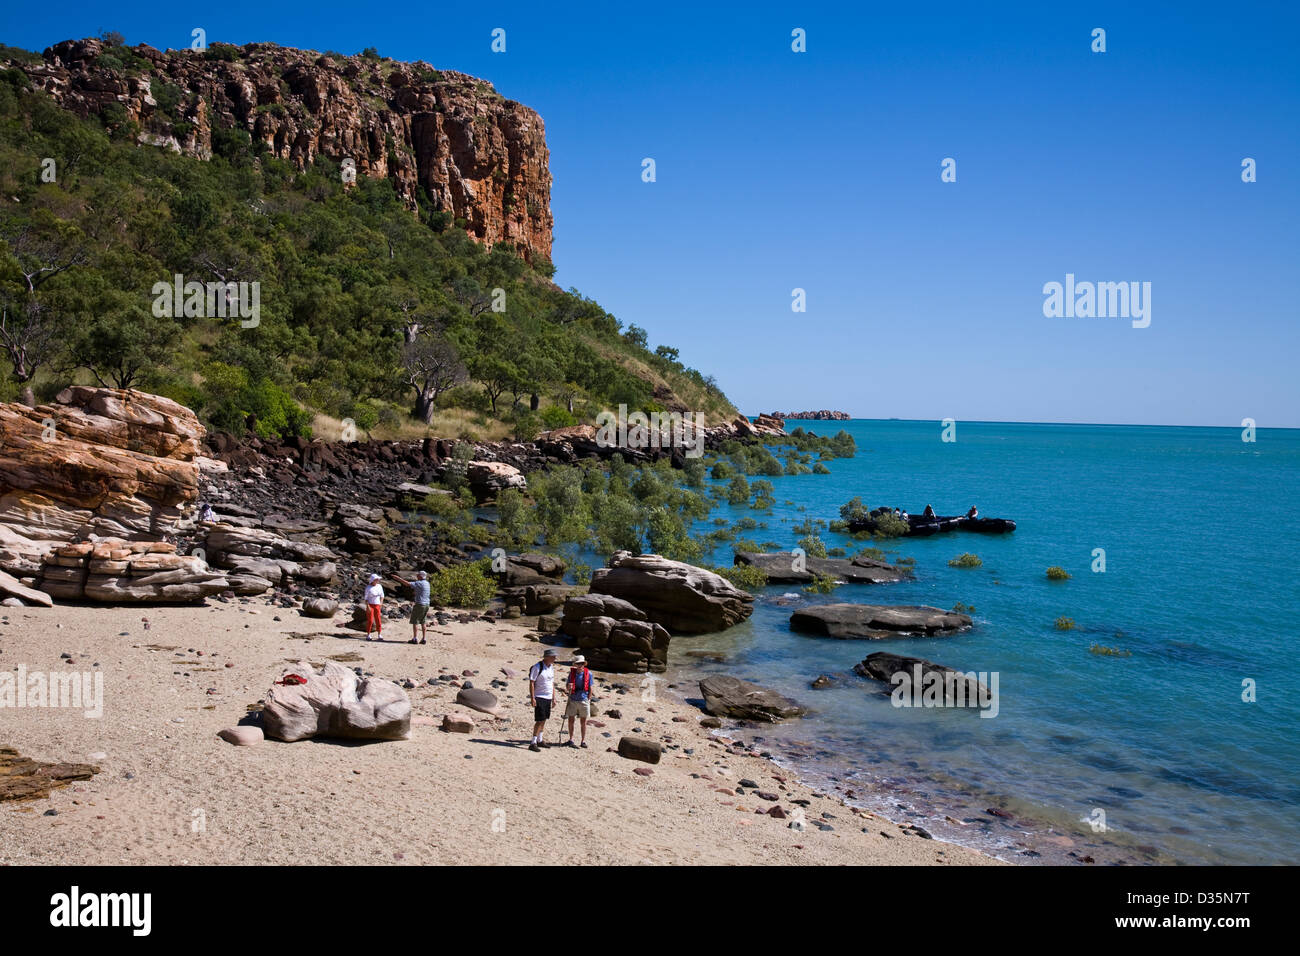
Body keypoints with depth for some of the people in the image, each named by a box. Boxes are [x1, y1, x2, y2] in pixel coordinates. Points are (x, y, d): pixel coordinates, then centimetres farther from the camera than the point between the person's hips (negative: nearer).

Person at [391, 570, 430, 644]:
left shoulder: (419, 583, -14)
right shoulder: (427, 583, 11)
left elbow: (407, 583, -18)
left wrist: (398, 578, -12)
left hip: (419, 604, -8)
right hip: (426, 605, 8)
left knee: (415, 621, 0)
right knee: (422, 622, 12)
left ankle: (414, 639, -2)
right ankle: (423, 639, 8)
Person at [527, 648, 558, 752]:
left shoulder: (552, 668, 11)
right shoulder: (537, 667, -12)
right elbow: (531, 683, -13)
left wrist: (554, 698, 18)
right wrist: (532, 698, -18)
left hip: (548, 698, 7)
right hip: (539, 697, -7)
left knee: (544, 720, 12)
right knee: (540, 720, -11)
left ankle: (539, 740, 23)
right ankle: (533, 743, -8)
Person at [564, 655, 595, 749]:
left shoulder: (588, 673, -3)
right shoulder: (572, 672, 0)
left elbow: (590, 688, 3)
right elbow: (567, 684, 8)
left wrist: (589, 700, 0)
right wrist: (568, 687, -15)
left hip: (583, 700, -1)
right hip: (573, 700, 1)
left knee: (583, 721, 6)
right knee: (571, 720, 7)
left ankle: (583, 741, 16)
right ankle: (571, 739, 21)